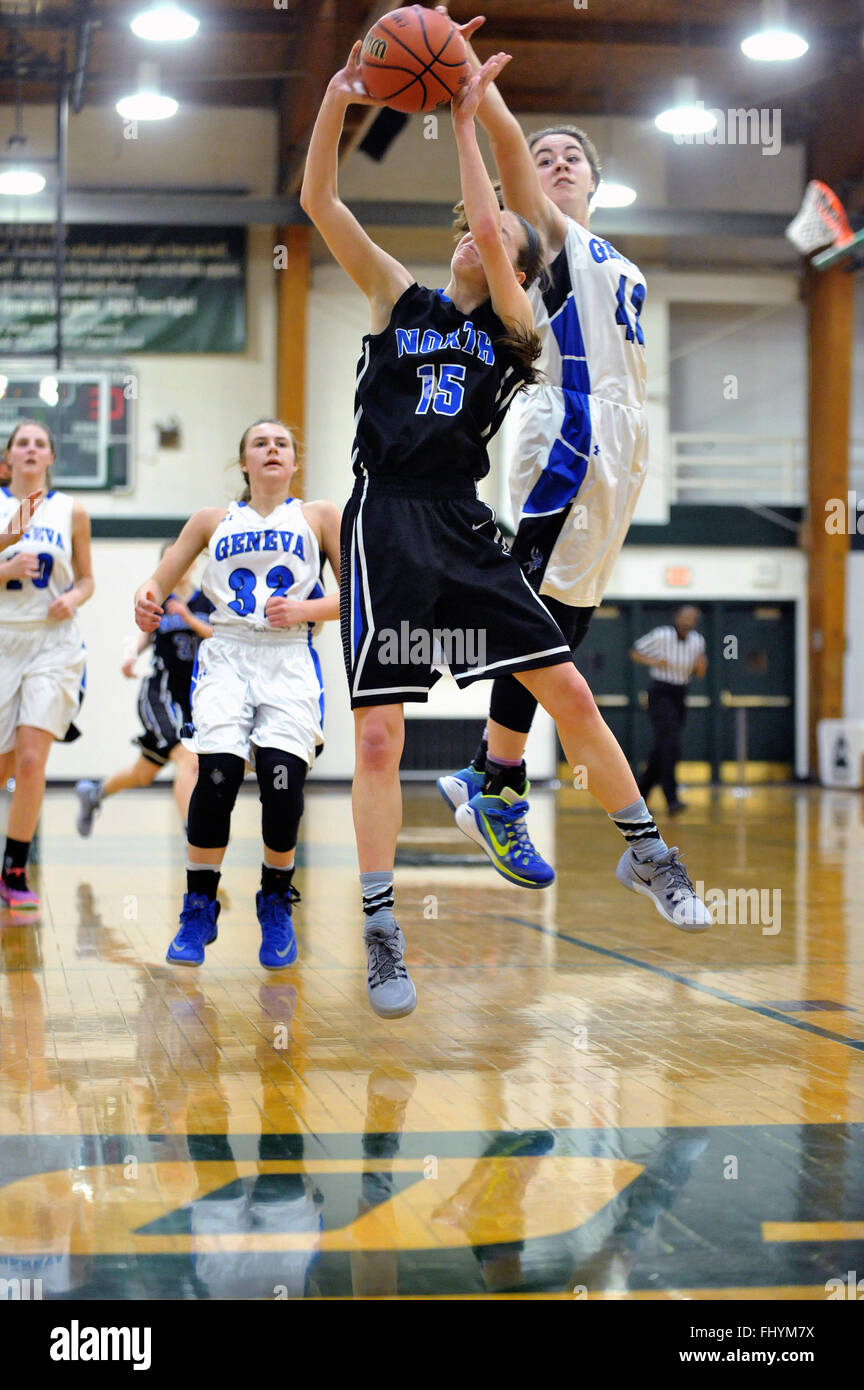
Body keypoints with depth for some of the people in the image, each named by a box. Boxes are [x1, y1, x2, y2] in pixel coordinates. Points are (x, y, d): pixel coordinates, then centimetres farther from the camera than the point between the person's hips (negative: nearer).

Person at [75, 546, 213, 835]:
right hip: (159, 692, -4)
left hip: (191, 697, 4)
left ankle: (94, 790, 45)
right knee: (188, 759, -26)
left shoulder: (207, 603, 3)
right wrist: (134, 655, -3)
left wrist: (189, 618, -21)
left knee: (143, 774, 17)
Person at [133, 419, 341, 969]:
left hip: (290, 661, -1)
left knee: (282, 772, -22)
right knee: (218, 770, -22)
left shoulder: (319, 516, 12)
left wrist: (305, 609, -9)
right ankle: (199, 909, -4)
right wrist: (147, 598, -7)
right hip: (227, 655, 1)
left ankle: (276, 904, 1)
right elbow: (161, 581, 17)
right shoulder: (213, 521, 17)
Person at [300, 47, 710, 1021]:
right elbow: (319, 202, 2)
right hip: (385, 526, -1)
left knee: (569, 693, 2)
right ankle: (380, 936, 1)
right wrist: (338, 100, -9)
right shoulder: (400, 298, 11)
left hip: (464, 527, 1)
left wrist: (465, 121, -6)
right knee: (377, 735, -7)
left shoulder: (515, 328, 7)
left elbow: (487, 230, -10)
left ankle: (645, 852, 22)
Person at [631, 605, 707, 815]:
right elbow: (635, 653, -3)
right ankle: (672, 799, -23)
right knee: (671, 744, -20)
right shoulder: (660, 636, -11)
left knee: (661, 750, 11)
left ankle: (640, 794, 26)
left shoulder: (697, 641, 3)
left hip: (679, 696, 6)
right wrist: (653, 662, -21)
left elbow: (698, 675, 11)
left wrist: (701, 666, -12)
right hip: (660, 695, -6)